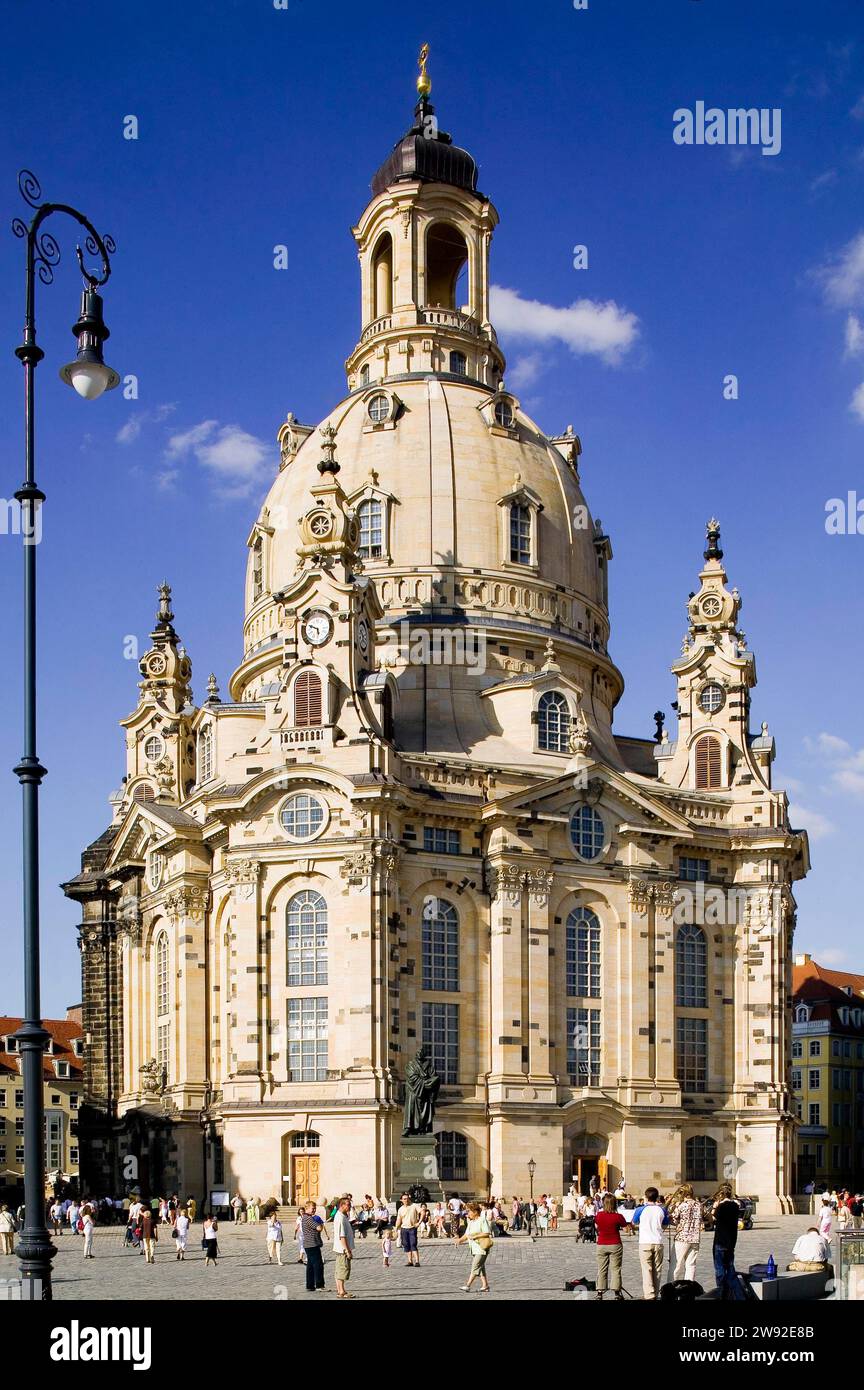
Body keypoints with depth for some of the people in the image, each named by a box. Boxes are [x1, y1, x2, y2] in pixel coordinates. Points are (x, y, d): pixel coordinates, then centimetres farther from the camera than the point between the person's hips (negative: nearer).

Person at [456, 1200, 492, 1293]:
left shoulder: (482, 1220, -10)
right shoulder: (471, 1222, 17)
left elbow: (487, 1233, -16)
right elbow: (467, 1234, 16)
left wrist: (475, 1236, -19)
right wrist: (460, 1240, -2)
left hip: (482, 1249, -9)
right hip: (475, 1249, 9)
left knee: (475, 1267, -12)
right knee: (480, 1268, 12)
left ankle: (468, 1286, -16)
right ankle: (485, 1285, 18)